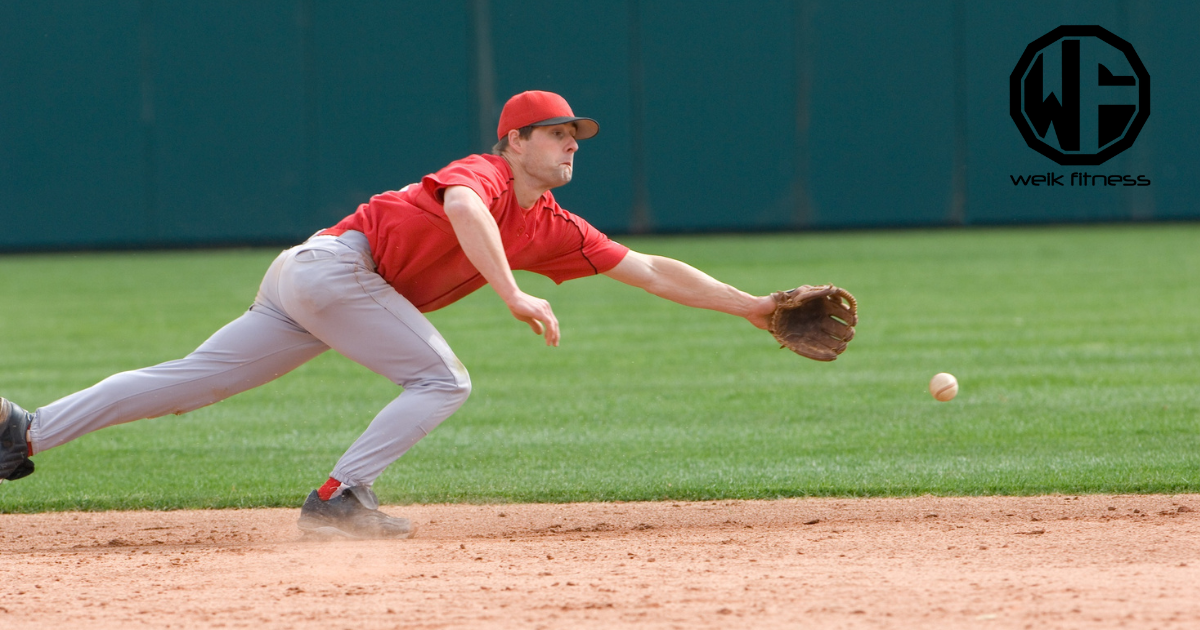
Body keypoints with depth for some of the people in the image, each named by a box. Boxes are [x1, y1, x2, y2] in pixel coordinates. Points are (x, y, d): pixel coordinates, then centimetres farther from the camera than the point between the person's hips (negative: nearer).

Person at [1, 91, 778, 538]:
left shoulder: (554, 230, 13)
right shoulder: (484, 174, -10)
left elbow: (654, 271, 14)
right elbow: (463, 207, -35)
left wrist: (751, 306, 11)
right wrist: (515, 297, -38)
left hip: (314, 288, 8)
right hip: (331, 263, -8)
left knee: (197, 379, 6)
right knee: (442, 379, -11)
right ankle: (339, 496, -15)